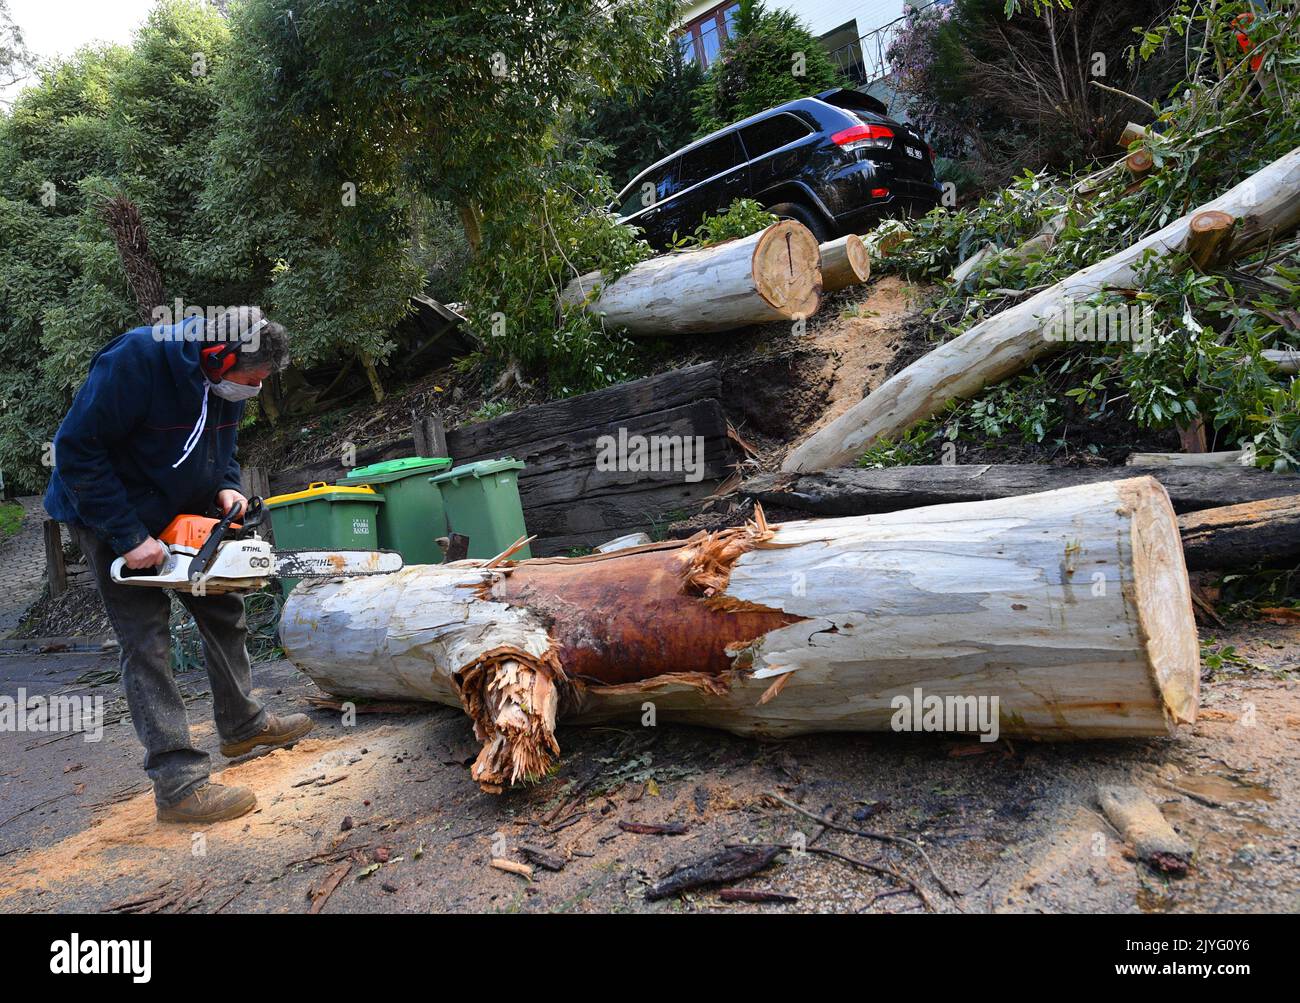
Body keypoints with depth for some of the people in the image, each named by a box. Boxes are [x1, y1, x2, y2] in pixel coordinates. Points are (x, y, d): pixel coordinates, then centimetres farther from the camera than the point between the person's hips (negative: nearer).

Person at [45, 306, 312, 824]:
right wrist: (129, 538, -28)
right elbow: (76, 450, -28)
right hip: (108, 514, -7)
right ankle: (179, 784, -10)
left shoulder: (226, 378, -8)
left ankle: (241, 724, 29)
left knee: (223, 611, 12)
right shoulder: (136, 360, -31)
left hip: (180, 511, 8)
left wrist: (225, 488, -11)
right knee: (146, 639, -11)